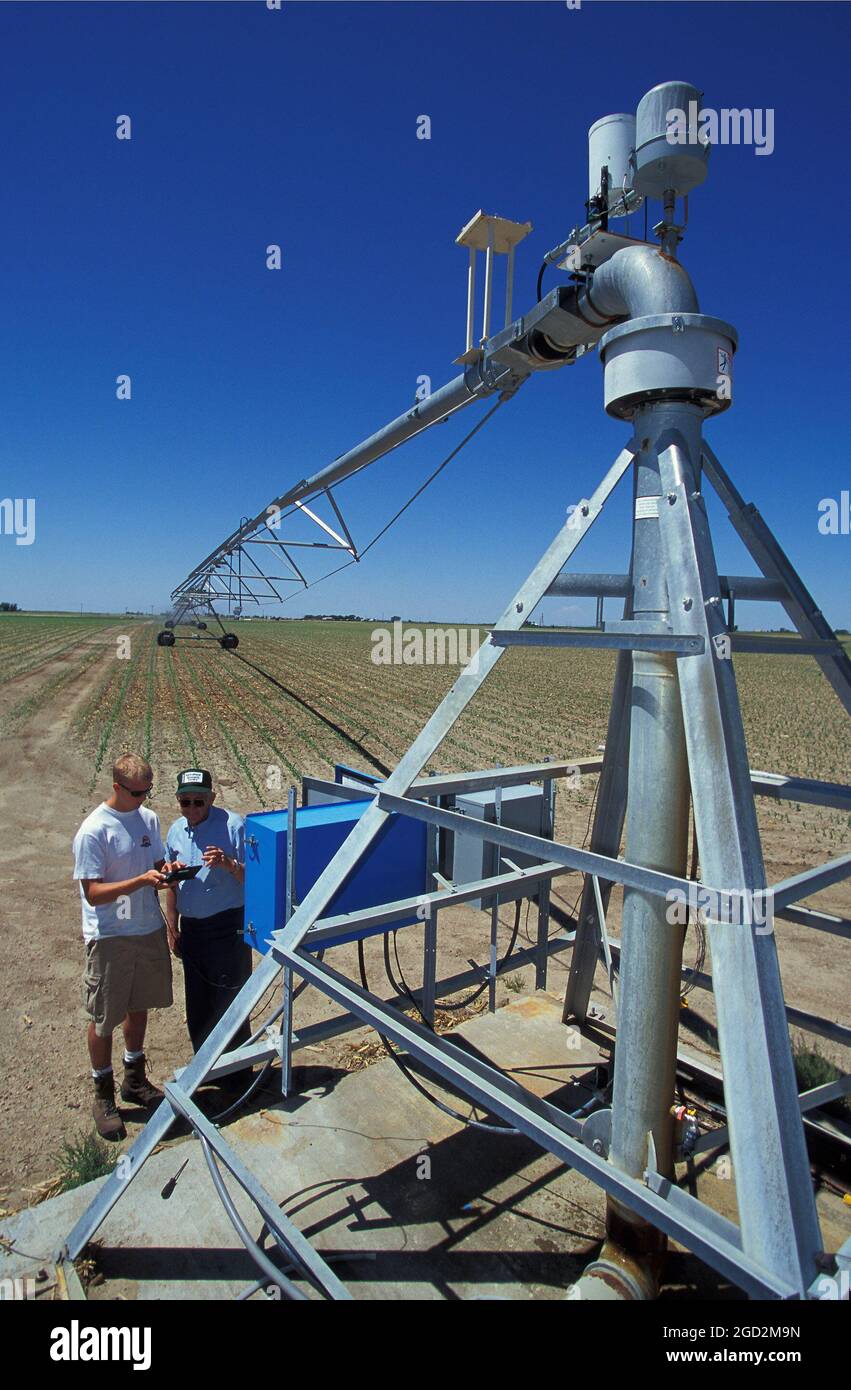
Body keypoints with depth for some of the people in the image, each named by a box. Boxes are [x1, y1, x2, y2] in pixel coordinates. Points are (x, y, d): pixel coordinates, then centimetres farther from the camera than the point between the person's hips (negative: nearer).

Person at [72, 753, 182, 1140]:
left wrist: (165, 870, -11)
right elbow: (93, 893, -19)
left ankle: (135, 1082, 39)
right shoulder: (93, 832, -19)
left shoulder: (148, 819, 1)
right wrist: (142, 880, -30)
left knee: (139, 1007, 20)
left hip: (149, 930, 6)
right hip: (109, 938, -6)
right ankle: (103, 1096, 29)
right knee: (103, 1019, 8)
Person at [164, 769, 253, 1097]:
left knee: (229, 1003, 2)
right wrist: (172, 927, 15)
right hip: (191, 928, 6)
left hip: (228, 926, -6)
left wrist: (228, 864, -32)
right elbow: (172, 884, 16)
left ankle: (237, 1078, 21)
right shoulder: (176, 831, 4)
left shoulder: (233, 825, -15)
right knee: (197, 1005, 17)